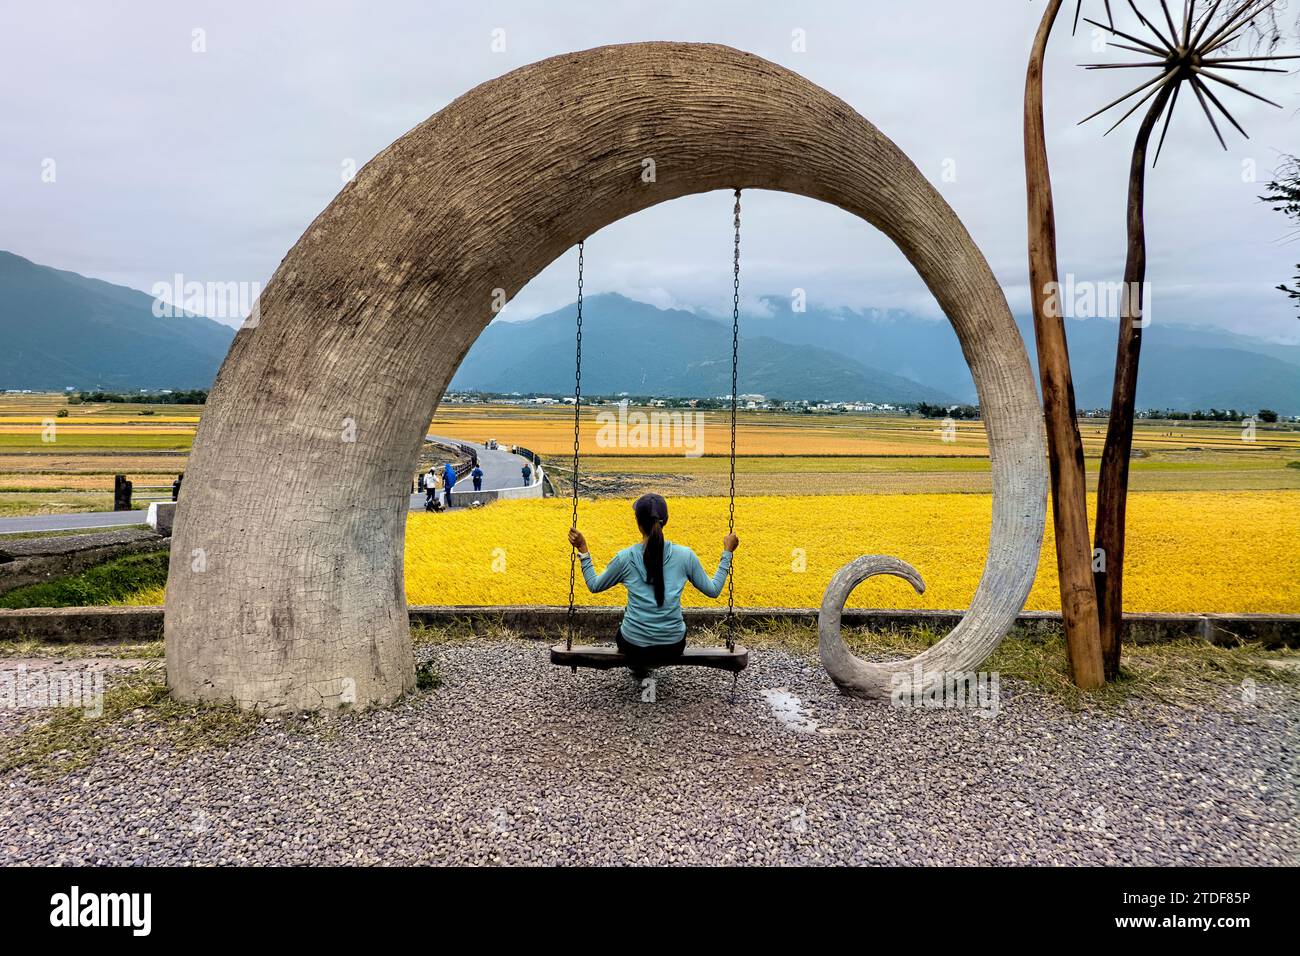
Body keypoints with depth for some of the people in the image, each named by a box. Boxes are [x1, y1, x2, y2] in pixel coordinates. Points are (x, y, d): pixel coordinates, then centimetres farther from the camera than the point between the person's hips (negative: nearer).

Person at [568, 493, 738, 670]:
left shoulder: (625, 558, -12)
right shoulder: (685, 555, -10)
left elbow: (594, 585, 4)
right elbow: (713, 590, 2)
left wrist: (583, 549, 8)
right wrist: (727, 552, 9)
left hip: (633, 647, -1)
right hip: (674, 648, 1)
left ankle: (639, 661, 34)